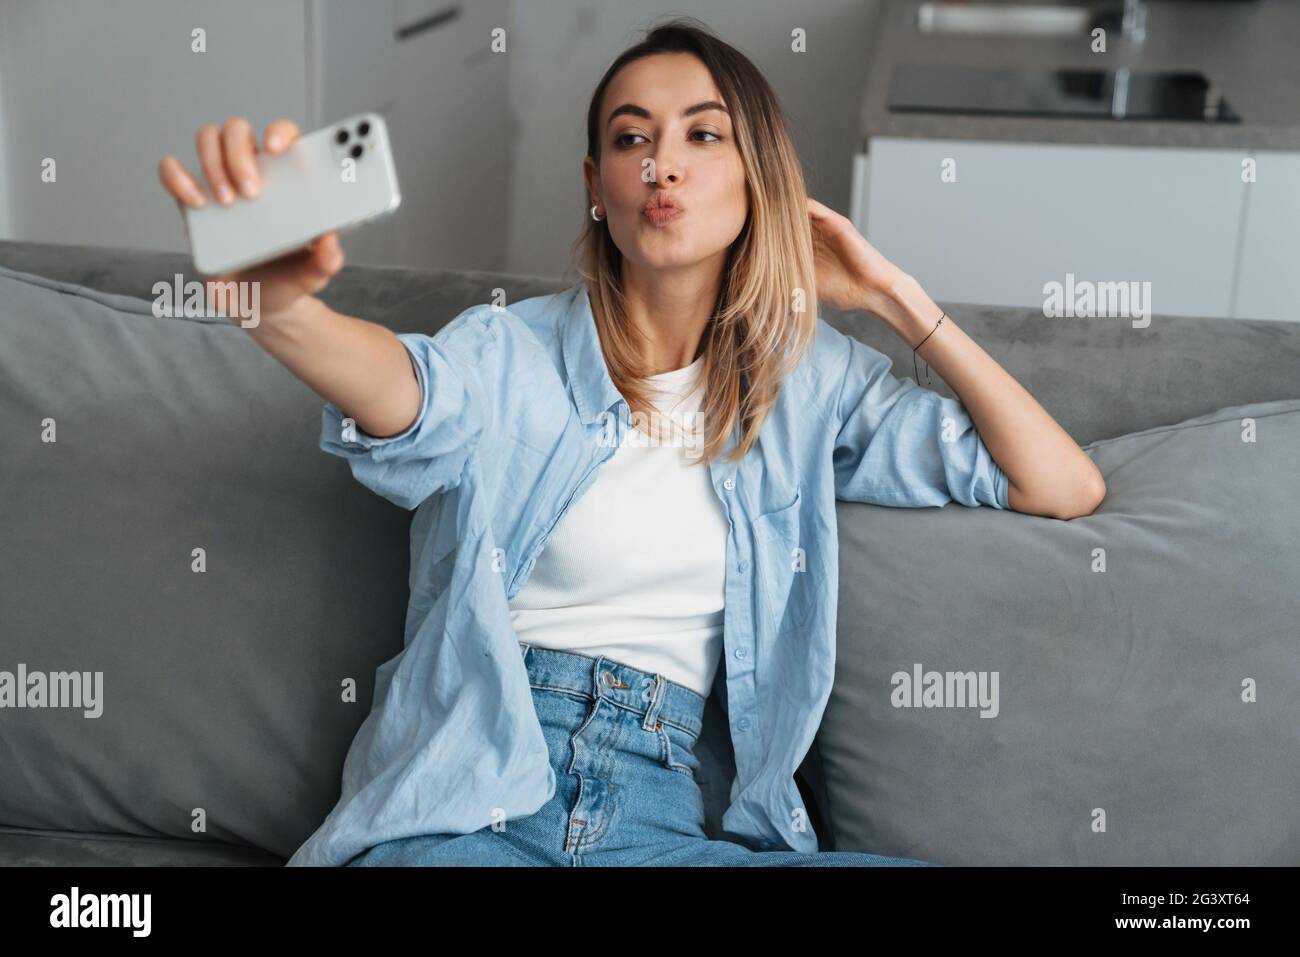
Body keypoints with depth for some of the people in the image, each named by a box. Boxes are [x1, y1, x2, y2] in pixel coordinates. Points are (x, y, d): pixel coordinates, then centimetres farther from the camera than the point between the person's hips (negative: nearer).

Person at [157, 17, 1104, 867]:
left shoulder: (809, 378, 10)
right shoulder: (511, 352, 1)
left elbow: (1067, 488, 7)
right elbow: (402, 388, -25)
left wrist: (894, 296, 5)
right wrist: (278, 301, -48)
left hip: (655, 810, 4)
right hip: (466, 798, -3)